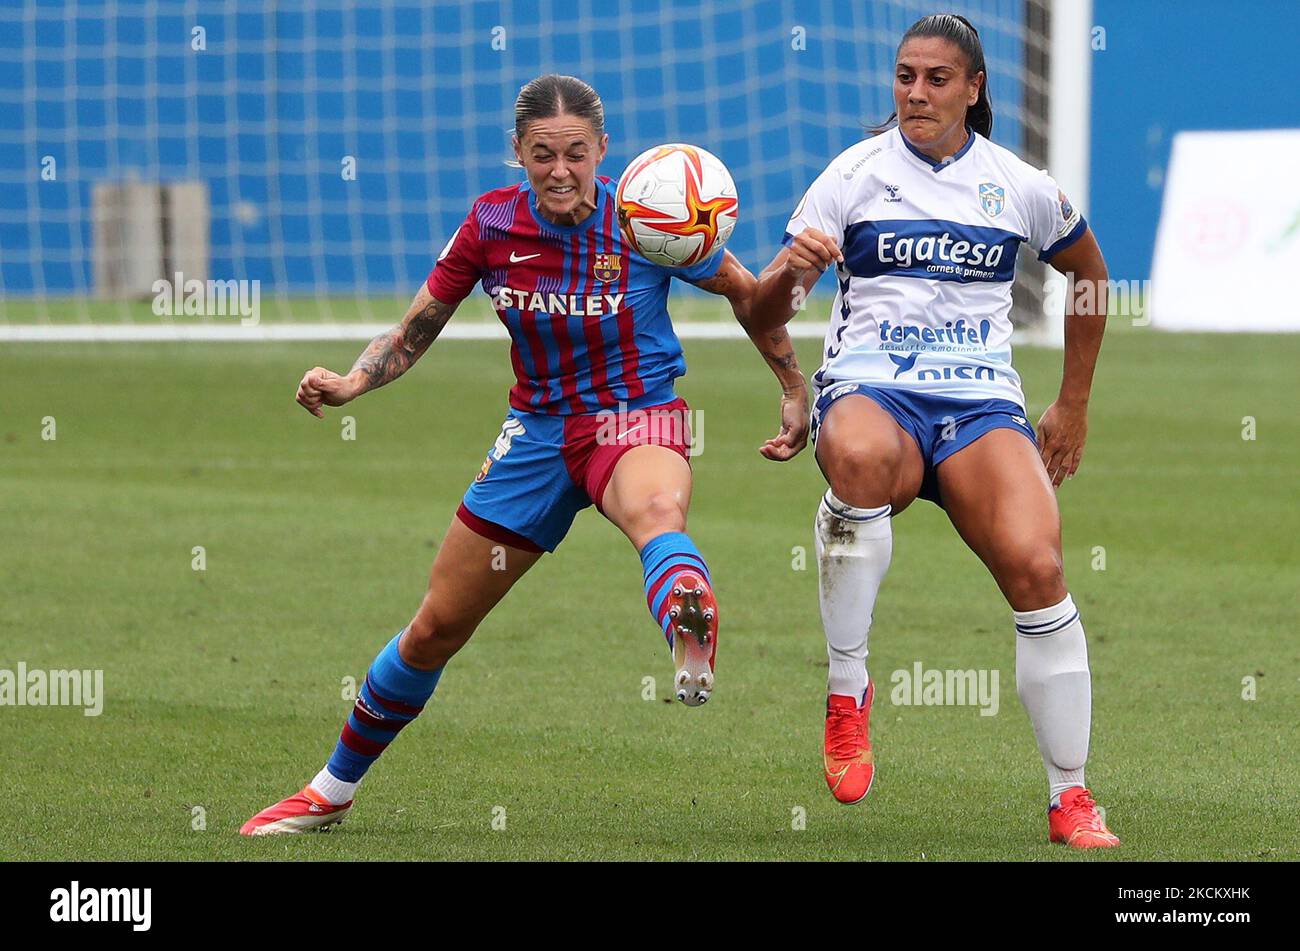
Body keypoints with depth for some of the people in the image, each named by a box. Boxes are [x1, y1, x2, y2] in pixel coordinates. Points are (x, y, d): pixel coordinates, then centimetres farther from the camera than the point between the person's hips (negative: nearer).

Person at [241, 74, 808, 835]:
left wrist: (796, 393, 6)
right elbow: (418, 328, 4)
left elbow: (747, 293, 1)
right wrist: (352, 382, -14)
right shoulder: (492, 225, -7)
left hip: (639, 420, -4)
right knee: (437, 628, 8)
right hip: (540, 428, 4)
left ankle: (695, 655, -78)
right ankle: (333, 790, 29)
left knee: (656, 513, -43)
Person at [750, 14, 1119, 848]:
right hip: (869, 388, -1)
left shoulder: (1020, 186, 10)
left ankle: (1071, 799, -11)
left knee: (1035, 563, -26)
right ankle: (848, 685, -23)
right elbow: (765, 317, 4)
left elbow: (1090, 275, 28)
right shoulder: (854, 173, 6)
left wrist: (1073, 407, 26)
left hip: (980, 402, 2)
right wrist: (787, 274, -19)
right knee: (861, 456, -41)